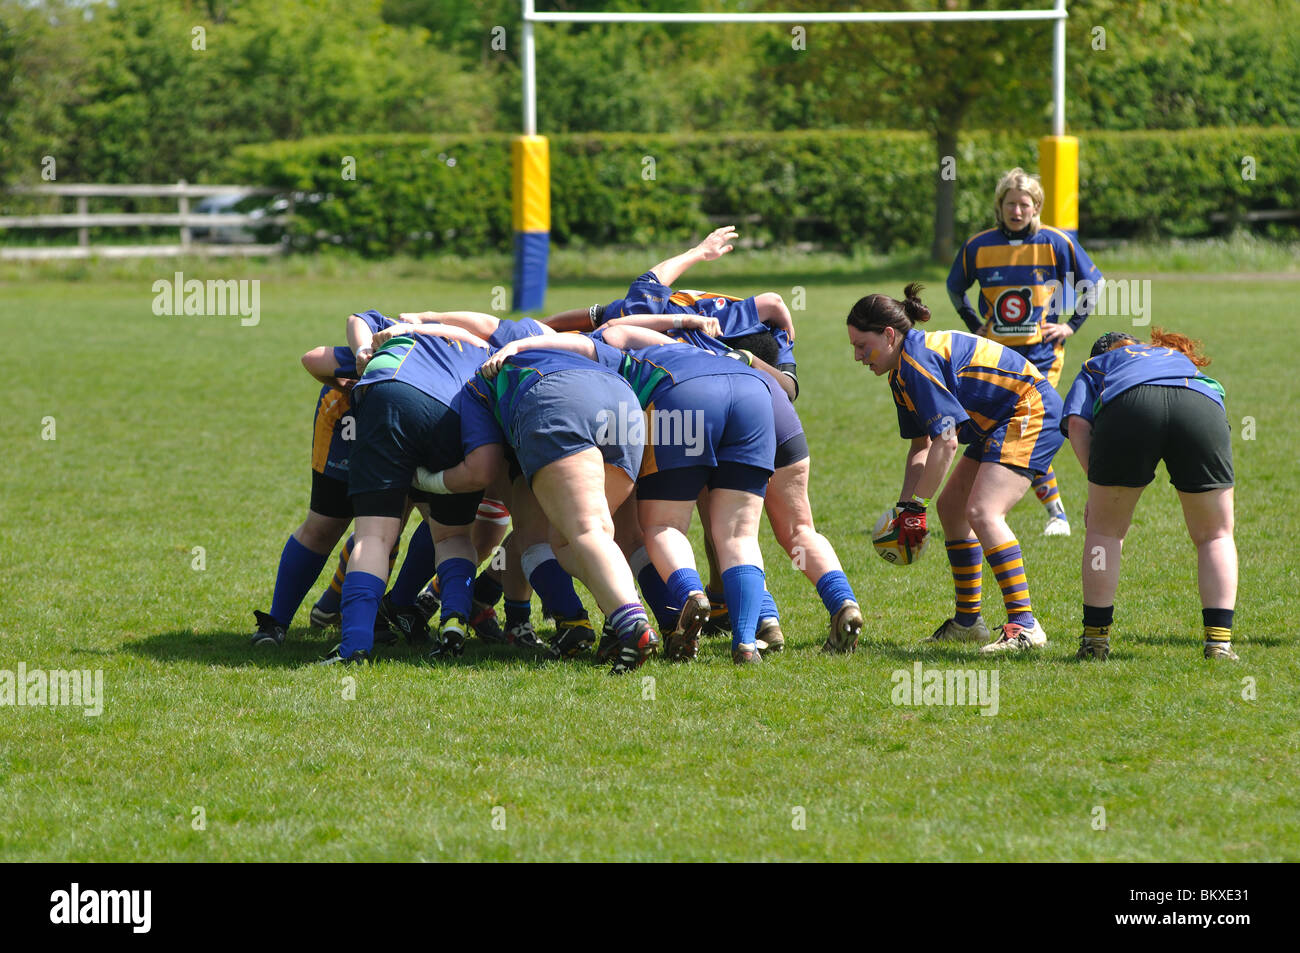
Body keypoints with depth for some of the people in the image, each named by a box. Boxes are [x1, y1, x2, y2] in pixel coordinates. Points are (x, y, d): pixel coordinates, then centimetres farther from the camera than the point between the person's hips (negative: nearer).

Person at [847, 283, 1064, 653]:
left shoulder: (917, 359, -22)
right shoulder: (901, 374, 10)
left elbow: (946, 442, -26)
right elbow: (922, 444, 14)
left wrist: (916, 506, -20)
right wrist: (907, 506, 0)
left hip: (1032, 412, -11)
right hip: (998, 424, 11)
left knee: (983, 512, -23)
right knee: (951, 506, 15)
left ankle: (1024, 625, -25)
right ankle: (967, 620, 23)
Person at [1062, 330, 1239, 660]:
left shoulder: (1095, 366, 38)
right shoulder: (1183, 358, 46)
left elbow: (1077, 423, 17)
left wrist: (1098, 490, 17)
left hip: (1128, 409, -1)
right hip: (1203, 408, 1)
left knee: (1104, 529, 20)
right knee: (1216, 536, 18)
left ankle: (1096, 637, 20)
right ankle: (1219, 641, 7)